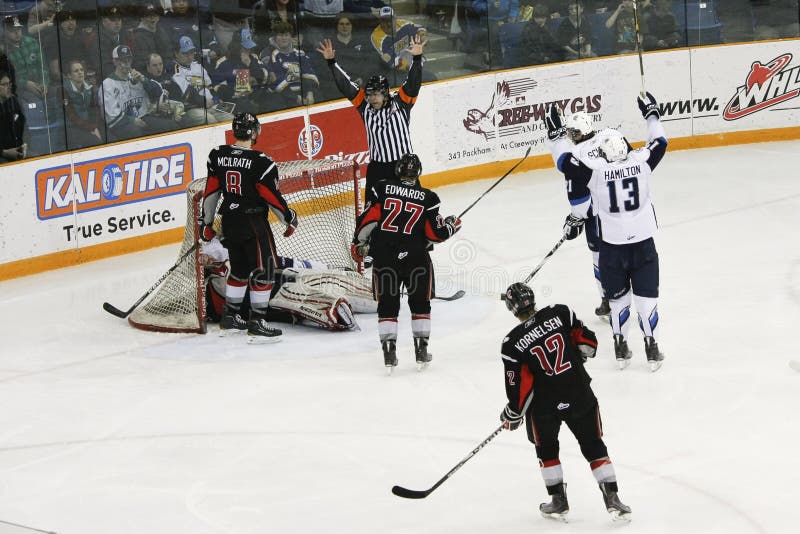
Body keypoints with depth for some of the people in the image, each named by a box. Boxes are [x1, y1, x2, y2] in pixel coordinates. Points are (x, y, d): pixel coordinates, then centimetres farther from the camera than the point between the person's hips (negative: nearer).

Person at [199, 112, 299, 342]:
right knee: (263, 270, 0)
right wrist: (289, 218, 4)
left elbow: (211, 191, 5)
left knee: (240, 269, 21)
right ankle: (257, 323, -3)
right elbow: (272, 196, -12)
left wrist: (206, 221, 15)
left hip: (229, 222, 7)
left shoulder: (217, 155, -1)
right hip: (253, 222, -7)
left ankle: (230, 317, 27)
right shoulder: (260, 162, -17)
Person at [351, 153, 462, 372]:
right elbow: (436, 234, 0)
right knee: (420, 303, 17)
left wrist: (359, 244, 12)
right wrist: (452, 225, 21)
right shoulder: (427, 198, 0)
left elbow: (368, 219, -2)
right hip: (416, 259, 0)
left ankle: (389, 353, 3)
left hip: (384, 259, 0)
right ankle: (421, 351, 16)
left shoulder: (383, 189, 0)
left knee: (387, 305, 10)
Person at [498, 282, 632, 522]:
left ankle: (559, 501, 24)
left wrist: (512, 416, 8)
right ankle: (612, 499, 6)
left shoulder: (512, 343, -10)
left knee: (546, 447, 23)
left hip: (544, 405, -1)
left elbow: (518, 387, -7)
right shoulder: (560, 313, -6)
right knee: (594, 446, 13)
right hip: (580, 394, 2)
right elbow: (587, 342, -1)